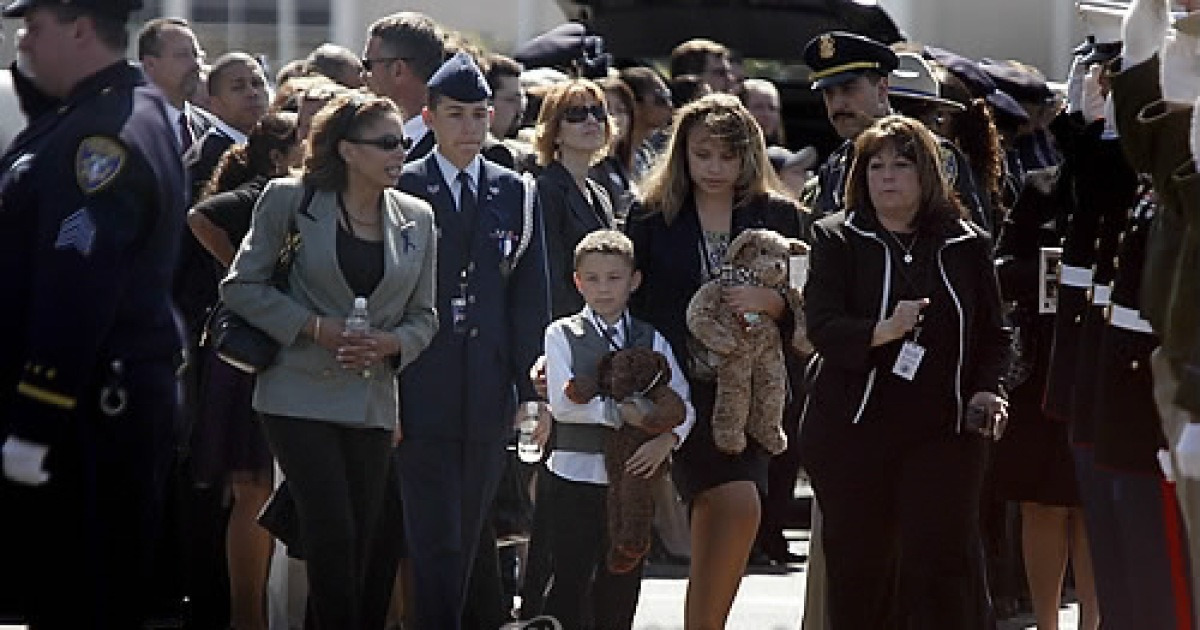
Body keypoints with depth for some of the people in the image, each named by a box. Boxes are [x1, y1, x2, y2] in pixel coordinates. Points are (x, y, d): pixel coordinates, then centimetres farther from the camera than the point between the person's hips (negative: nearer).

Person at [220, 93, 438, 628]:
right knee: (333, 537, -13)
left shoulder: (417, 219, 9)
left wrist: (390, 342, -8)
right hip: (302, 396, -4)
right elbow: (241, 287, -1)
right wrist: (316, 327, -12)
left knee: (361, 543, 3)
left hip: (372, 401, 4)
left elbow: (423, 315, 14)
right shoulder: (292, 201, -2)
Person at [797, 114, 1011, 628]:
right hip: (854, 431, 0)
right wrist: (882, 331, -26)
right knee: (859, 564, 4)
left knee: (946, 557, -10)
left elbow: (994, 334, 15)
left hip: (944, 431, 0)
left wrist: (988, 390, -2)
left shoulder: (965, 245, 10)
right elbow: (822, 326, -9)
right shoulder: (838, 240, 4)